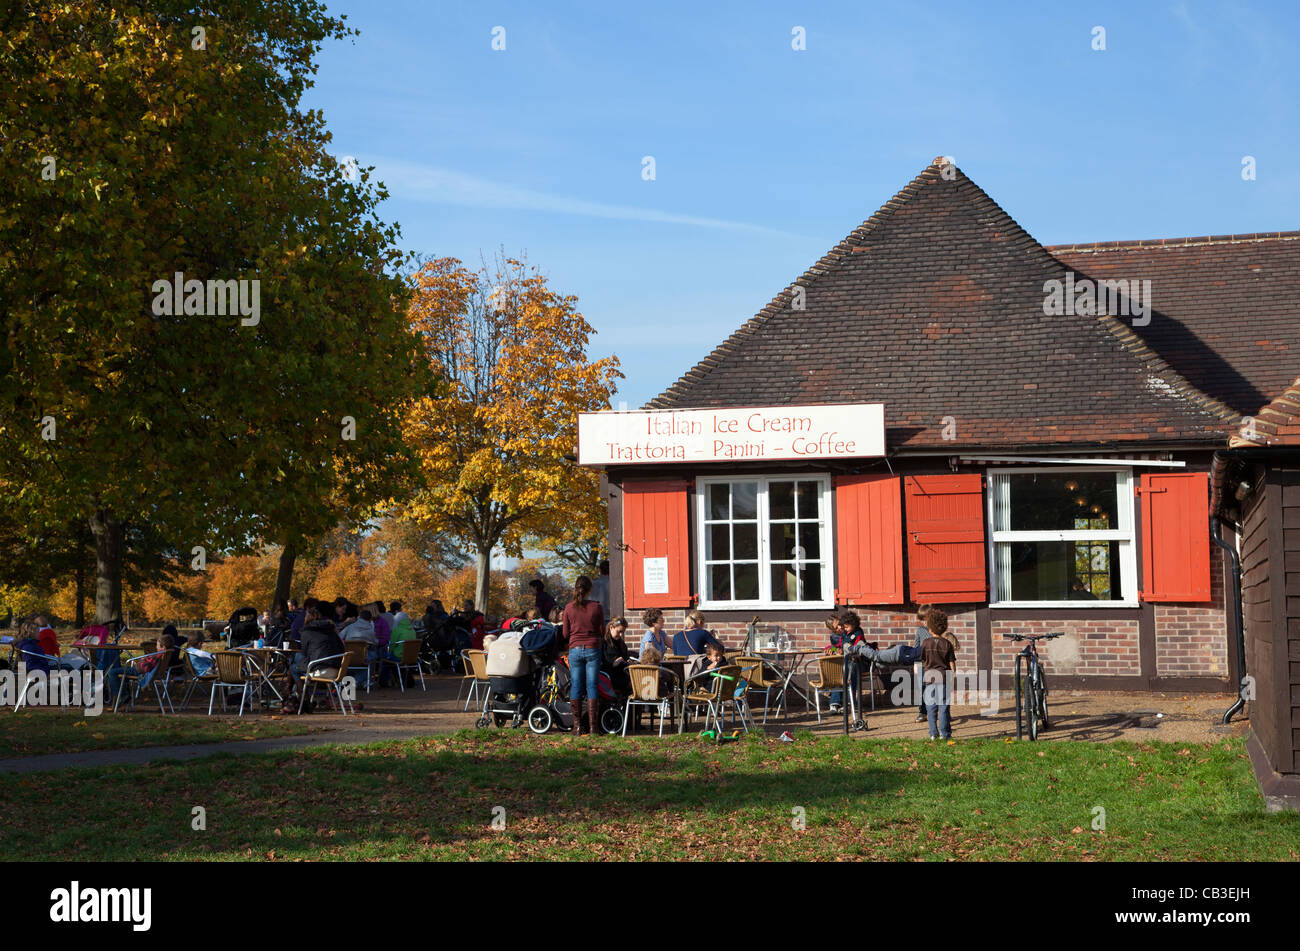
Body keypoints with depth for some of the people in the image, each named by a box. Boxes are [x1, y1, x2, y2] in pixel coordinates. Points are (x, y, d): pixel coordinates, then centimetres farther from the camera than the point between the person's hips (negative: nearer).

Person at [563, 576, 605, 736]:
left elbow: (565, 633, 4)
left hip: (575, 649, 1)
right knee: (592, 686, 3)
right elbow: (602, 630, 2)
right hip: (593, 649, -1)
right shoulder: (596, 607, -5)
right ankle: (593, 726, 0)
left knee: (575, 686, 6)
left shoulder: (569, 607, -2)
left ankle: (577, 726, 4)